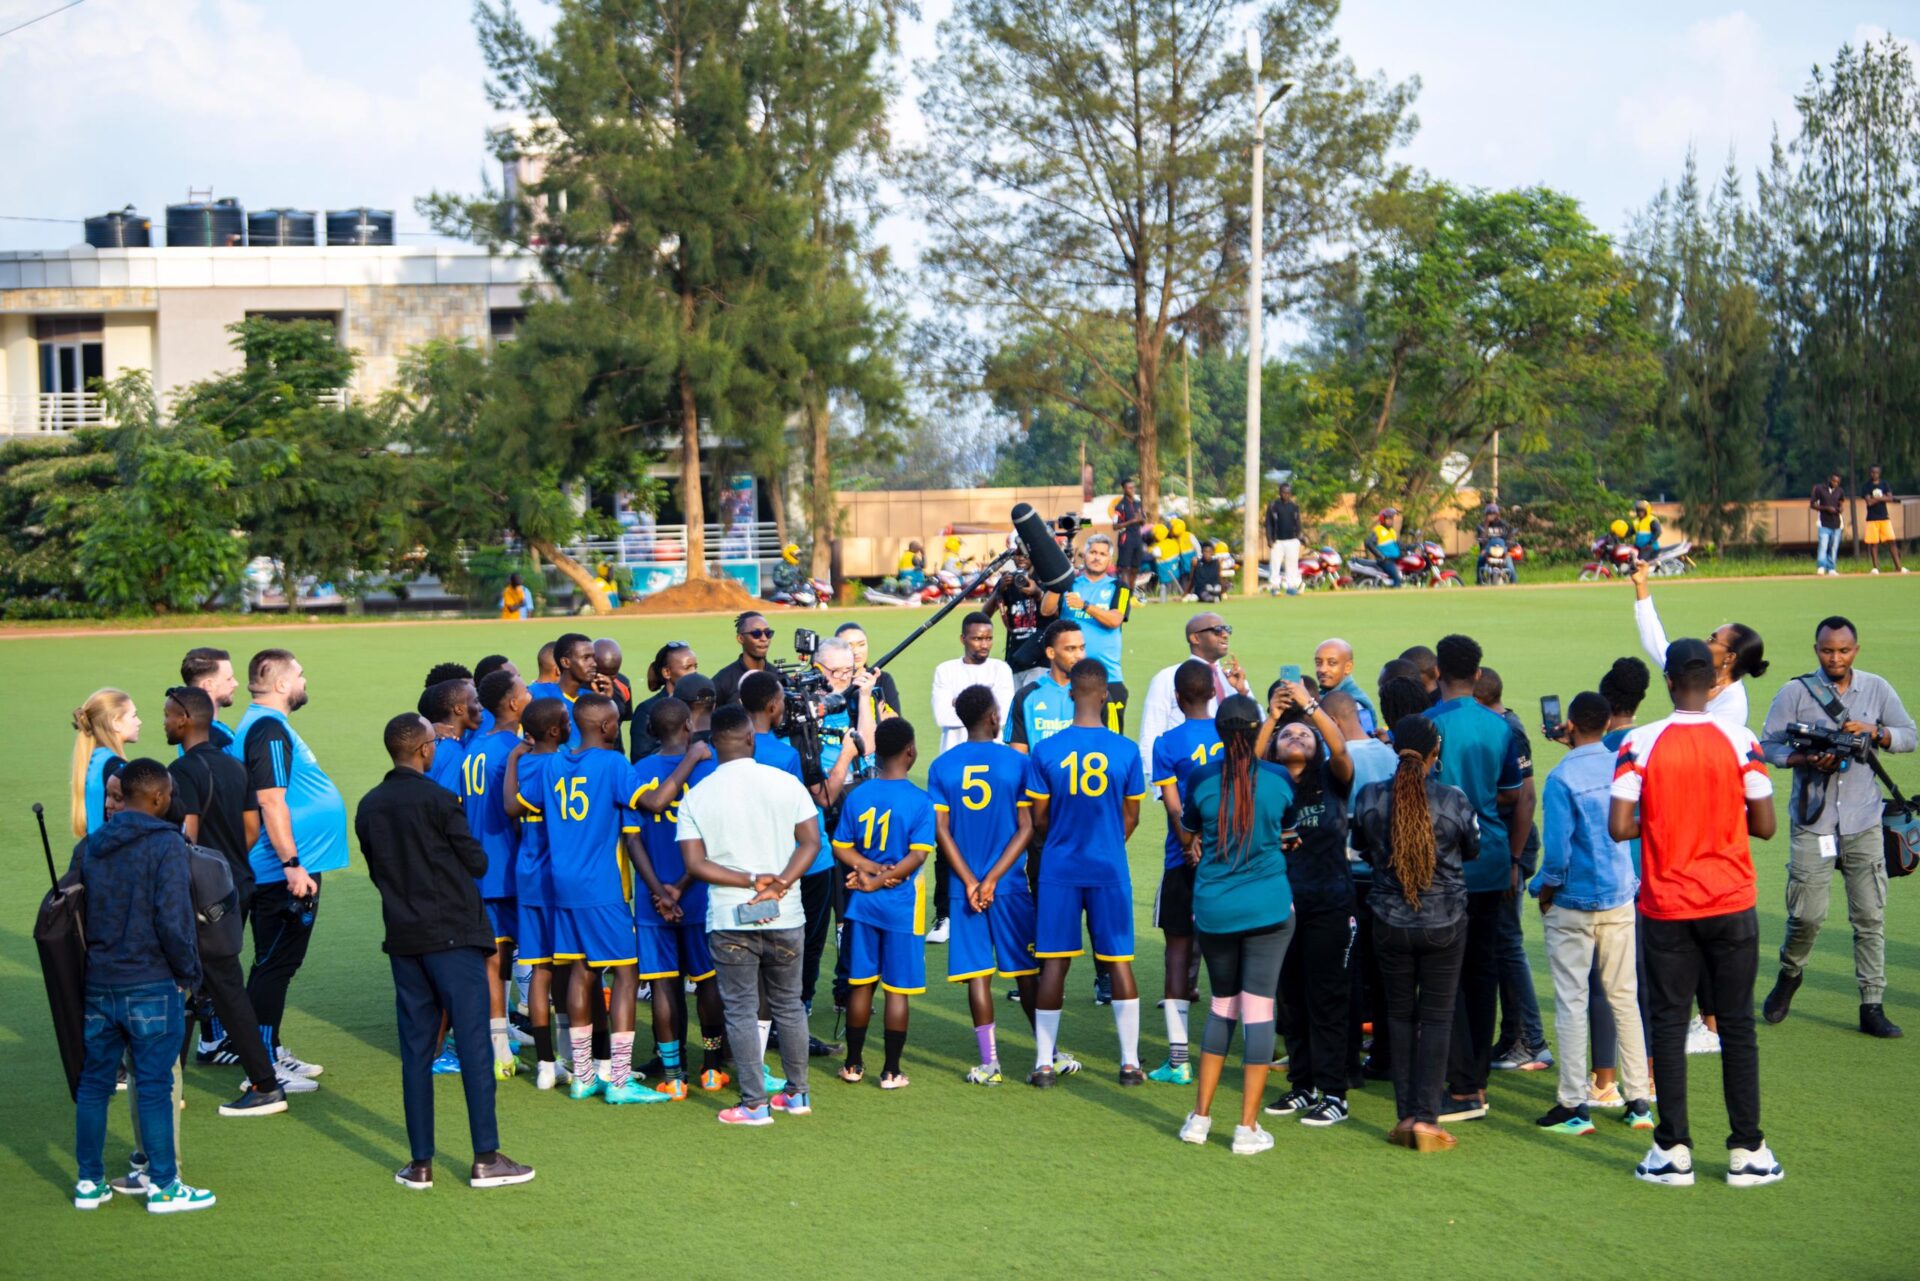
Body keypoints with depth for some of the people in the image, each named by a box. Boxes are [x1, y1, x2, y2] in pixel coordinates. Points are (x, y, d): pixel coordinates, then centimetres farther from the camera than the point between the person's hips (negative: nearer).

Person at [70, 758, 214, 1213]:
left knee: (93, 1082, 13)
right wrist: (189, 972, -6)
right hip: (151, 984, -6)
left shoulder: (89, 846, 7)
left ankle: (89, 1182, 18)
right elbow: (173, 919, -18)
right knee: (154, 1086, 1)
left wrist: (89, 962, 16)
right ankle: (163, 1185, 6)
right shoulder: (166, 844, -12)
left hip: (97, 984, 6)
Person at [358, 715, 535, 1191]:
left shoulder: (368, 807, 5)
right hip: (453, 935, -5)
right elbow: (477, 862, -5)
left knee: (415, 1049, 8)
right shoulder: (437, 800, -12)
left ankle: (420, 1163, 8)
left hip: (403, 938, 5)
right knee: (474, 1044, -1)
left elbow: (375, 870, 13)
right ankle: (486, 1158, -1)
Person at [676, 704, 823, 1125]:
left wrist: (751, 880, -12)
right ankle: (798, 1093, 24)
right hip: (786, 917, 2)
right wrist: (780, 883, -14)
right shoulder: (786, 783, -1)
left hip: (729, 920, -2)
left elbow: (695, 863, -9)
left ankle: (755, 1104, 4)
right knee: (788, 1005, 17)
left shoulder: (696, 797, -3)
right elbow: (811, 842, -6)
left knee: (741, 1012, 5)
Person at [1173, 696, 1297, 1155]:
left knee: (1222, 1005, 17)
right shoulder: (1279, 780, -7)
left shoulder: (1201, 780, -6)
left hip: (1213, 908, 2)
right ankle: (1247, 1128, 2)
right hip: (1269, 906, -2)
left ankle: (1200, 1117, 17)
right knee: (1258, 1009, 2)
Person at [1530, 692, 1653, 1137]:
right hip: (1620, 900, 5)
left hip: (1573, 905, -5)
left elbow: (1557, 851, -17)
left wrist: (1545, 895, -3)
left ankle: (1574, 1106, 2)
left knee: (1571, 1002, 1)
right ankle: (1638, 1101, 14)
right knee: (1624, 998, 11)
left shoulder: (1562, 778, -15)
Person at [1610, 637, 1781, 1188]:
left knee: (1668, 1023, 7)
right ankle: (1746, 1151, 9)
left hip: (1666, 907, 0)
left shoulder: (1640, 743, -9)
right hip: (1732, 905, 1)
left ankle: (1673, 1152, 7)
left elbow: (1620, 826, -14)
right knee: (1737, 1024, 8)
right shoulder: (1740, 741, -7)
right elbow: (1764, 826, -4)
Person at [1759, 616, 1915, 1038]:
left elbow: (1910, 736, 8)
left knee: (1870, 917, 0)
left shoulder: (1876, 689, 6)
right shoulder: (1795, 693, 0)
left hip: (1863, 825, 2)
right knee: (1807, 915, -3)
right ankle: (1789, 976, 27)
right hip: (1812, 825, -2)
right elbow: (1768, 745, 0)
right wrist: (1807, 760, -17)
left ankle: (1872, 1007, 6)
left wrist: (1875, 732, -11)